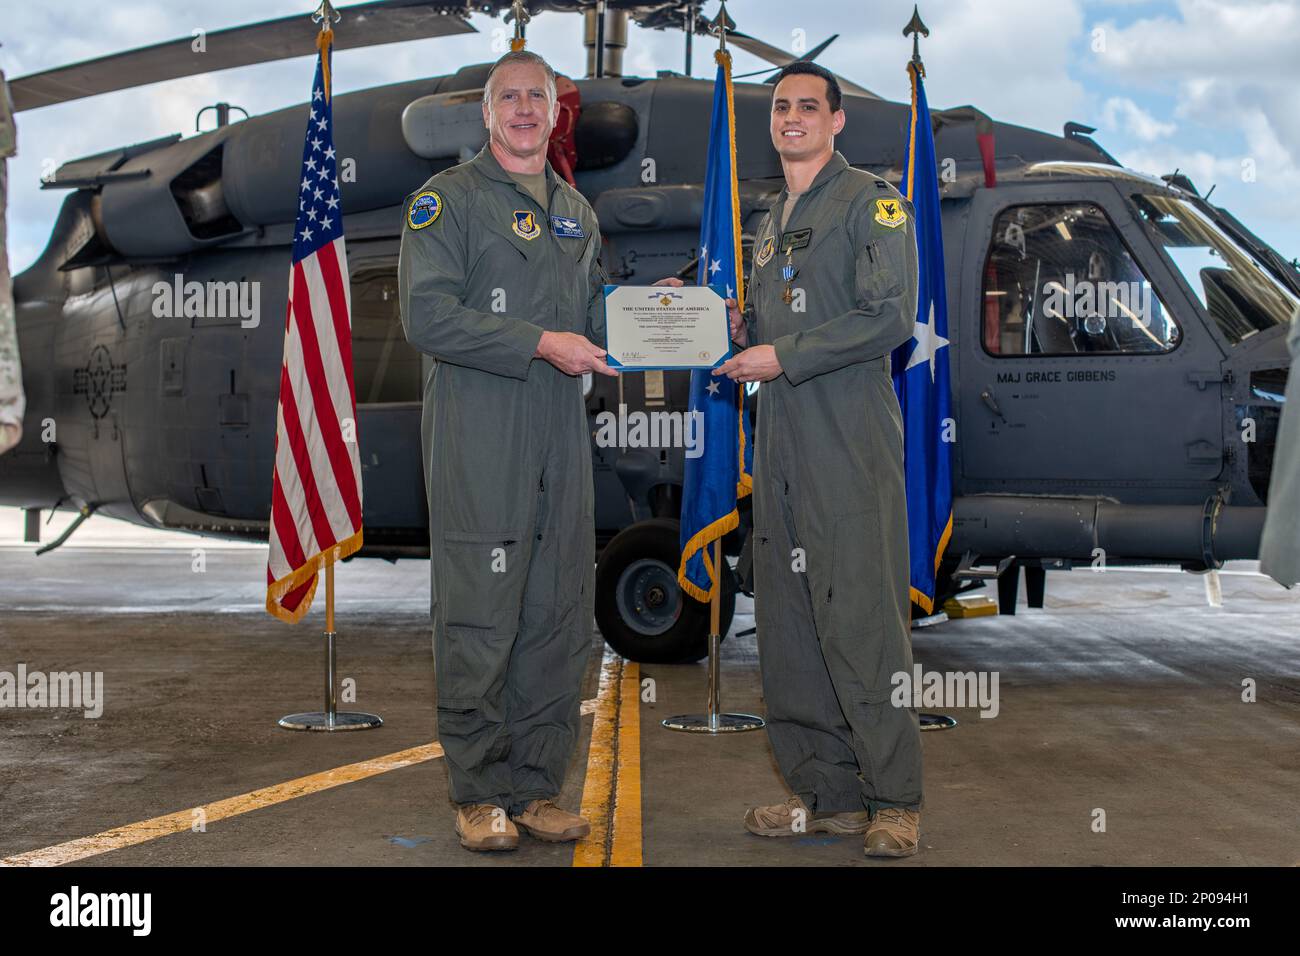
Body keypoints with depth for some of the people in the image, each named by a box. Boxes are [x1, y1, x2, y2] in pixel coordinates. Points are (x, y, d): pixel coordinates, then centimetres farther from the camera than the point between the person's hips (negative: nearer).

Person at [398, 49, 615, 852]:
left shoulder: (577, 212, 20)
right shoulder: (447, 198, 0)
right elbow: (427, 316, -12)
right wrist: (541, 343, -16)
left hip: (562, 433, 6)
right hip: (478, 434, -6)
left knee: (559, 615, 7)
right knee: (480, 615, -5)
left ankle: (536, 786, 17)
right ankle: (479, 793, 7)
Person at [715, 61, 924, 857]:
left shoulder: (872, 201, -2)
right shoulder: (773, 219, 21)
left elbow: (890, 319, -14)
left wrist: (785, 357, -14)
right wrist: (734, 326, 7)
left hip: (852, 447, -8)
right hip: (781, 446, 8)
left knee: (862, 621, -7)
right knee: (788, 624, 7)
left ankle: (896, 800, 2)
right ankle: (825, 793, 16)